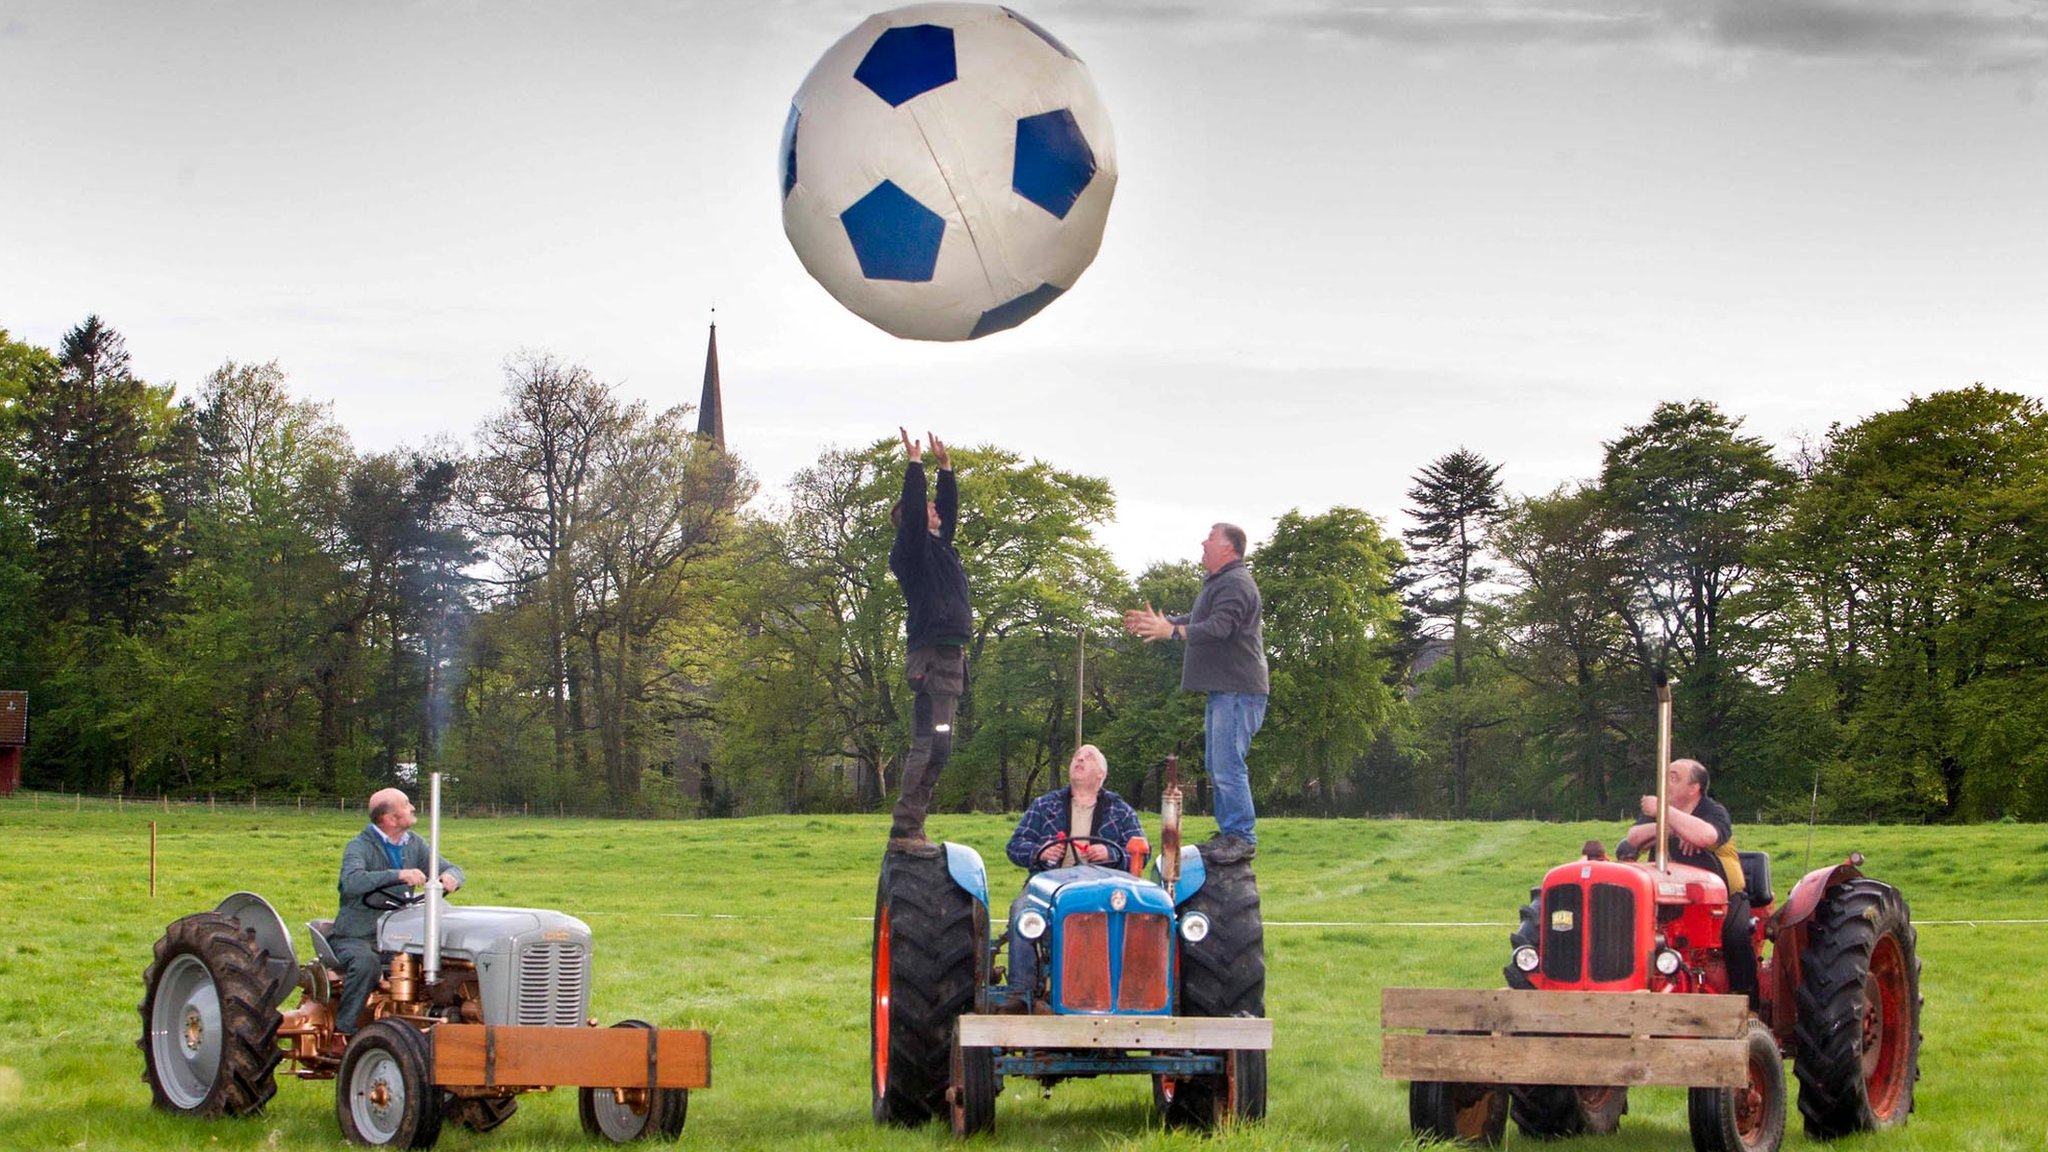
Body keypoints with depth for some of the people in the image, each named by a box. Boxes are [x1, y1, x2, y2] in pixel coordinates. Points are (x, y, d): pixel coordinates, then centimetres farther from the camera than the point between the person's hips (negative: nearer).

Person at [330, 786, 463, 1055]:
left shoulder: (413, 845, 9)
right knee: (367, 963, -38)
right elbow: (352, 882, -32)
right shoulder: (360, 847, -12)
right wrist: (398, 875, -42)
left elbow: (452, 869, 11)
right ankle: (342, 1034, -27)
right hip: (356, 937, -6)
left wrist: (450, 877, -15)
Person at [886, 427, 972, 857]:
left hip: (949, 656, 10)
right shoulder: (912, 548, -2)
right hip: (932, 656, -10)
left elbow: (949, 508, 35)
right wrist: (915, 463, -10)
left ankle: (911, 829, 9)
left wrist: (945, 467, 32)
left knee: (936, 747, 8)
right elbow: (913, 509, -15)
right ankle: (904, 831, -19)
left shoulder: (939, 547, 23)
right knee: (930, 745, -16)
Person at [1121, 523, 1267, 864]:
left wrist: (1171, 631, -31)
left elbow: (1218, 628, -26)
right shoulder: (1218, 582, 22)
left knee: (1227, 765, -14)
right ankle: (1229, 834, 21)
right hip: (1222, 689, 12)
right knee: (1217, 765, 15)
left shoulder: (1235, 584, -14)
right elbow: (1196, 622, 33)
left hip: (1237, 691, -12)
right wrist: (1159, 622, 27)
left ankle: (1242, 836, -12)